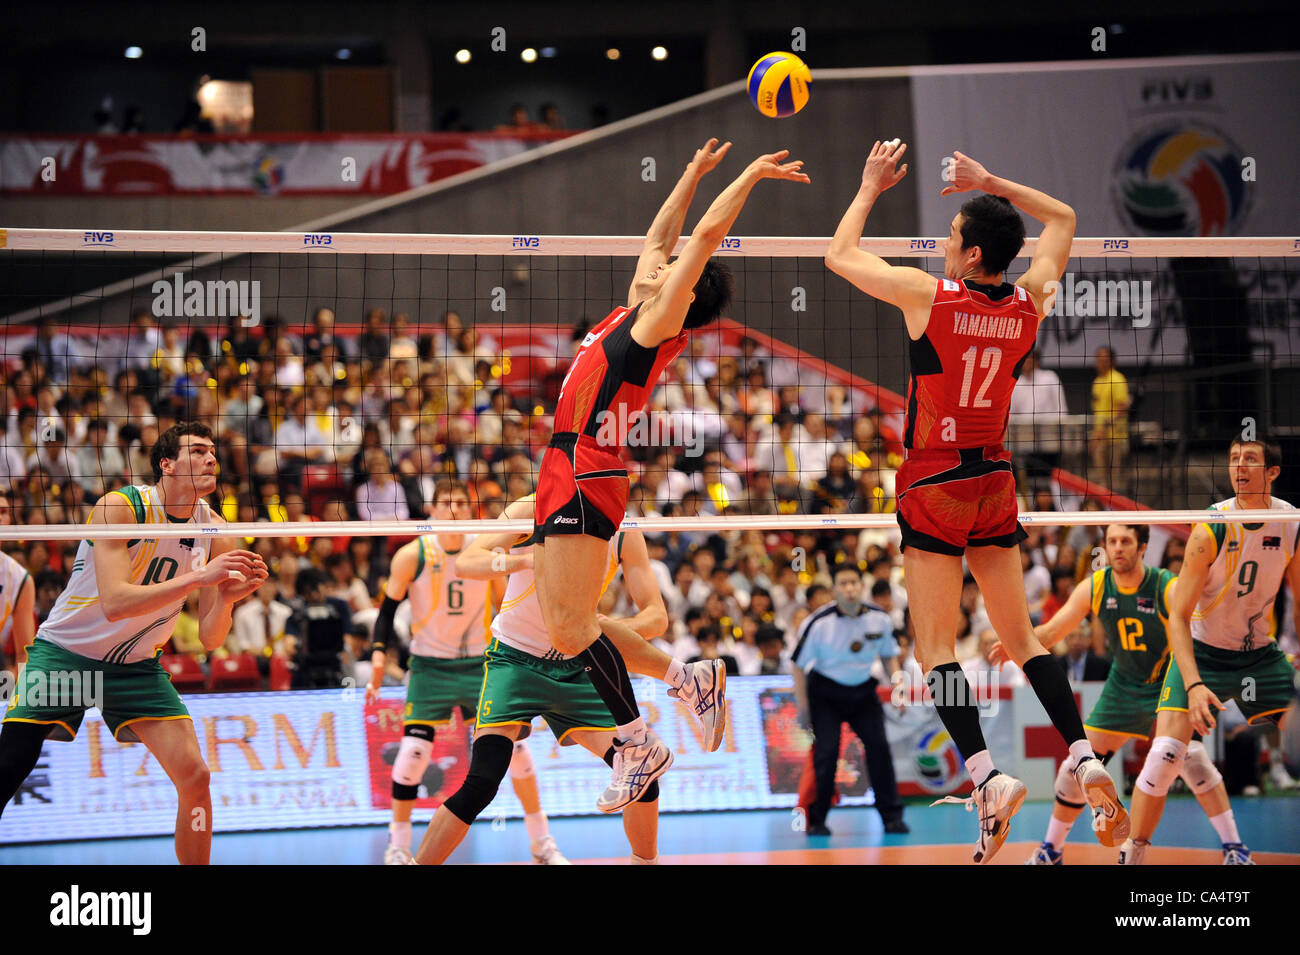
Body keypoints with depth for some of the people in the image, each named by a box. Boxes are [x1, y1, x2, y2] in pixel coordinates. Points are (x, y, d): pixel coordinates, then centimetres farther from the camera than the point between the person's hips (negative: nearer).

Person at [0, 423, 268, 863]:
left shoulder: (213, 530, -4)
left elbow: (209, 639, -4)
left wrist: (227, 598, -25)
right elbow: (114, 603, -31)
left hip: (136, 667, 4)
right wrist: (199, 577, -36)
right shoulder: (120, 507, -20)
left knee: (194, 776, -11)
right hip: (64, 653, -4)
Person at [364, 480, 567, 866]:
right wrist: (378, 654, -13)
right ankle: (397, 846, 3)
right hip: (429, 667, -2)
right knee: (413, 751, -14)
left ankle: (542, 842, 10)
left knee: (514, 746, -5)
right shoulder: (412, 556, -8)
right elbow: (388, 610, -1)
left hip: (479, 664, 2)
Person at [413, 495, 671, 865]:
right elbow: (468, 561, -27)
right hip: (515, 658, -4)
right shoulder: (534, 509, -14)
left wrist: (608, 626, -27)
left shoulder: (623, 534, -5)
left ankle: (647, 862, 17)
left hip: (573, 666, 4)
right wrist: (524, 560, -46)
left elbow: (656, 616, -6)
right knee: (481, 784, -21)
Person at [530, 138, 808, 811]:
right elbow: (659, 234, 30)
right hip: (565, 476, 9)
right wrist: (696, 172, 34)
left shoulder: (659, 324, -4)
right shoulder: (634, 317, 18)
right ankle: (690, 679, 17)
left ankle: (639, 746, -2)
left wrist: (751, 174, -2)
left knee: (571, 627, -11)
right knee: (562, 630, 8)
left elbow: (704, 236, -8)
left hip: (586, 476, -9)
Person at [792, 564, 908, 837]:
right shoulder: (819, 623, -20)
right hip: (825, 692, -3)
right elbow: (798, 665, -10)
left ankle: (891, 816, 1)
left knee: (878, 745, -9)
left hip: (862, 691, 3)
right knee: (826, 751, -14)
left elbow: (889, 655, 9)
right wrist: (803, 707, -10)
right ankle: (816, 821, 0)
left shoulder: (879, 619, -9)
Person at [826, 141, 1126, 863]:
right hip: (996, 484, 5)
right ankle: (1087, 761, 1)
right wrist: (990, 184, 16)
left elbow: (839, 255, 1)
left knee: (935, 647, -4)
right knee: (1020, 637, 12)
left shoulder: (928, 295, -14)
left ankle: (988, 777, -19)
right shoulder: (1028, 305, -1)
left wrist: (871, 187, 13)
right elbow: (1063, 219, 18)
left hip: (934, 486, -5)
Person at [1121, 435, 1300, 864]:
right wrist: (1193, 685, -29)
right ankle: (1132, 856, -3)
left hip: (1260, 652, 4)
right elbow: (1178, 615, -19)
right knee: (1166, 753, -18)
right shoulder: (1211, 529, -19)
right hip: (1201, 652, -4)